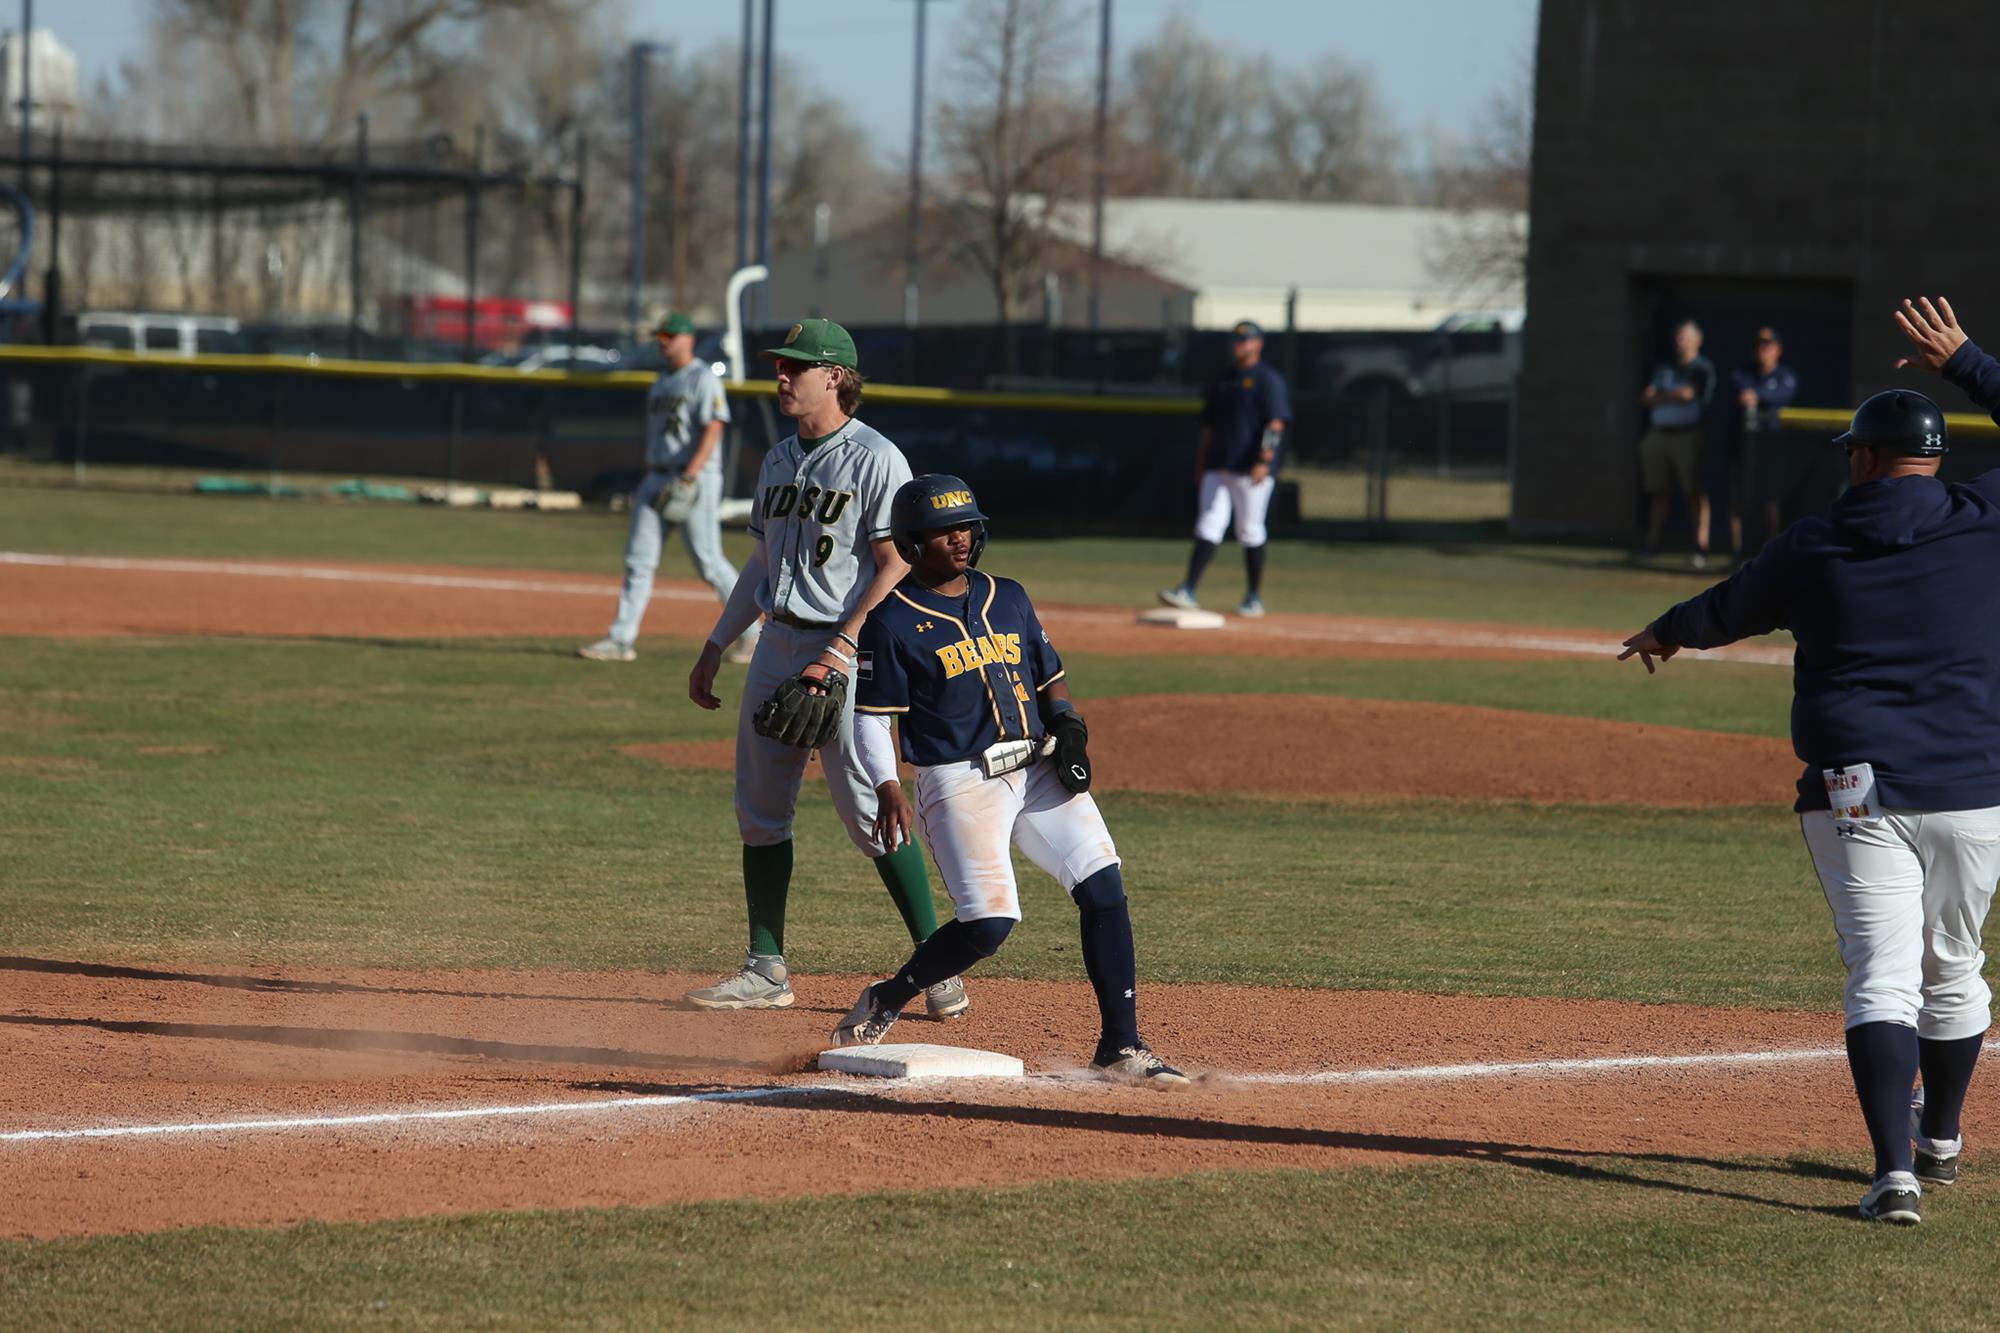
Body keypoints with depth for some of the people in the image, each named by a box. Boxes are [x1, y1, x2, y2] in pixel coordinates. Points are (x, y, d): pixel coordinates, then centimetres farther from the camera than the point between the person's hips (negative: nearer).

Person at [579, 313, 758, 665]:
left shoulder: (703, 379, -8)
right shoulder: (661, 382, 19)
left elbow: (712, 430, -17)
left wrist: (689, 477, -26)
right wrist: (649, 481, 20)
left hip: (696, 478, -8)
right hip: (658, 479, 8)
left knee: (709, 563, -8)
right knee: (639, 560, 2)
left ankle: (751, 633, 4)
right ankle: (621, 640, 1)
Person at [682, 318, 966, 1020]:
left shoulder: (875, 460, -10)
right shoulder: (780, 458, 14)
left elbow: (896, 568, -15)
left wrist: (841, 652, -23)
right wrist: (715, 646, 20)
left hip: (845, 648, -8)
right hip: (777, 642, 8)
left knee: (868, 809, -11)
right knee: (759, 808, 8)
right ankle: (767, 969, 14)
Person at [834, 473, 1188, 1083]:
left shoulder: (1008, 598, 14)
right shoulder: (892, 621, -2)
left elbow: (1050, 678, 22)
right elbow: (871, 718, -4)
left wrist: (1068, 725, 1)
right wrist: (888, 792, -18)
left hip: (1038, 767, 5)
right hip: (959, 782, -5)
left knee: (1104, 888, -9)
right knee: (990, 920, -17)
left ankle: (1121, 1046, -6)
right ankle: (883, 1003, 8)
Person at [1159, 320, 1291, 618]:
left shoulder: (1268, 380, -4)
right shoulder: (1223, 381, 18)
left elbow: (1276, 424, -12)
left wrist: (1264, 462, -22)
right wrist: (1201, 464, 18)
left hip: (1250, 471, -6)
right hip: (1218, 468, 6)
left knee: (1250, 532, -1)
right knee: (1208, 527, -4)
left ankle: (1254, 598, 9)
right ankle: (1187, 591, -13)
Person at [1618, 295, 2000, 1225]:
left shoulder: (1811, 549, 2)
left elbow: (1728, 610, 20)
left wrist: (1666, 632, 42)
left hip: (1856, 794, -2)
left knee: (1882, 977, -8)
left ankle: (1895, 1172, -24)